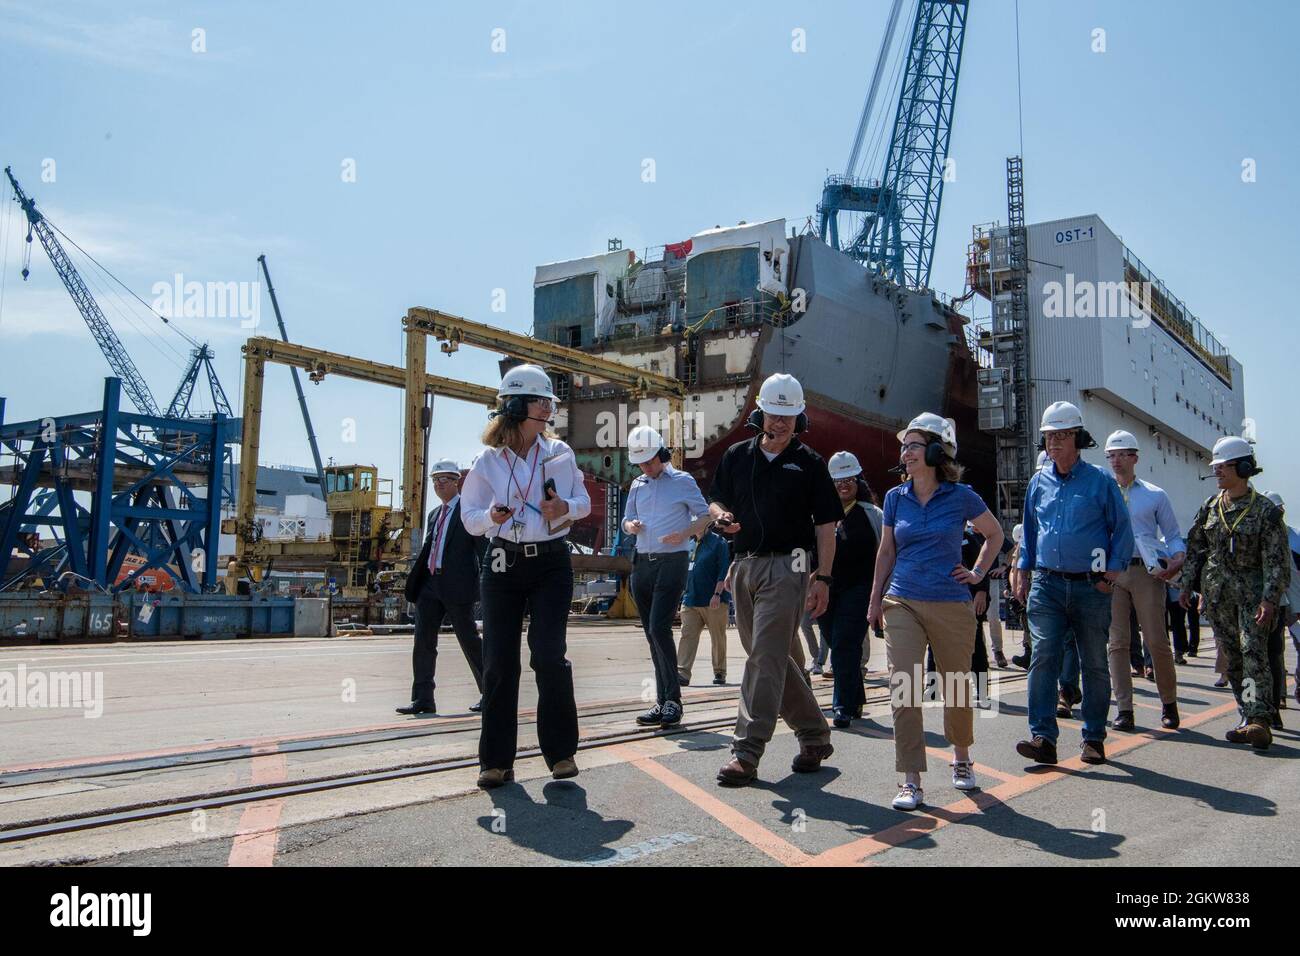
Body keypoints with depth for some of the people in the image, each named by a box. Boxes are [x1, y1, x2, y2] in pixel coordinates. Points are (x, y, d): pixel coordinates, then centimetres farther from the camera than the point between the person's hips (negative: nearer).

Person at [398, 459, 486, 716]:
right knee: (423, 641, 1)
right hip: (431, 582, 7)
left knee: (469, 641, 1)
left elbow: (483, 547, -7)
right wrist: (414, 582, 15)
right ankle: (423, 699, 4)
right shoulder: (434, 514, 20)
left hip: (457, 585, -7)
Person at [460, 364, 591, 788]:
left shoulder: (560, 453, 5)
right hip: (503, 564, 0)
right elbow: (470, 517, 3)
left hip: (552, 564, 0)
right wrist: (492, 516, -19)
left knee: (549, 654, -11)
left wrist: (565, 508, -11)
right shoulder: (488, 461, 1)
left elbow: (584, 501, 12)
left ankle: (561, 751, 6)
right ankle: (496, 759, 11)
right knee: (499, 661, 0)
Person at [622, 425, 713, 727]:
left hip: (672, 562, -6)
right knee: (652, 634, 7)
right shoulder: (637, 485, 15)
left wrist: (683, 534, -16)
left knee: (659, 629, -17)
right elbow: (627, 520, 23)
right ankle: (663, 701, 14)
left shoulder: (682, 481, 0)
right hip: (642, 564, 6)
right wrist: (631, 526, -2)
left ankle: (673, 700, -10)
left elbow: (705, 516, 2)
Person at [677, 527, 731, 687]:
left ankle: (720, 673, 18)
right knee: (687, 635, -6)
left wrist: (717, 594, -19)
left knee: (718, 639, 5)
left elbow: (723, 571, -10)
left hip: (714, 602, -5)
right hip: (690, 601, 5)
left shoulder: (718, 542, -3)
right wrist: (684, 596, 19)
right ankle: (682, 673, -11)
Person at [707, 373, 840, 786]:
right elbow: (716, 501, 18)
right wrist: (723, 516, -7)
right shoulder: (736, 456, 11)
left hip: (787, 567, -5)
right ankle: (814, 734, 27)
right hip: (744, 565, 6)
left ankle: (747, 752, -7)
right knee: (772, 658, 12)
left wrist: (822, 577, -9)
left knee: (766, 657, -10)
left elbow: (826, 525, -1)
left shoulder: (810, 463, 0)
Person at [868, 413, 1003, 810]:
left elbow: (994, 534, 15)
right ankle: (911, 781, -4)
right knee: (904, 688, -9)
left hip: (952, 606, -1)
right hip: (902, 605, 1)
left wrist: (978, 573, 5)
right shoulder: (896, 498, 5)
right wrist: (875, 600, 10)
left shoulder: (961, 497, -2)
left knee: (957, 687, 12)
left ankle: (961, 757, 38)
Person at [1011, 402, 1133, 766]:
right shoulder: (1039, 482, 10)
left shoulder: (1099, 481, 0)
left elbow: (1121, 529, 3)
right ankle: (1043, 737, -9)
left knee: (1094, 664, 7)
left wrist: (1113, 570, -6)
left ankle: (1094, 738, 18)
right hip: (1047, 584, 2)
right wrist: (1023, 570, 12)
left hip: (1090, 586, -2)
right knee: (1043, 659, -9)